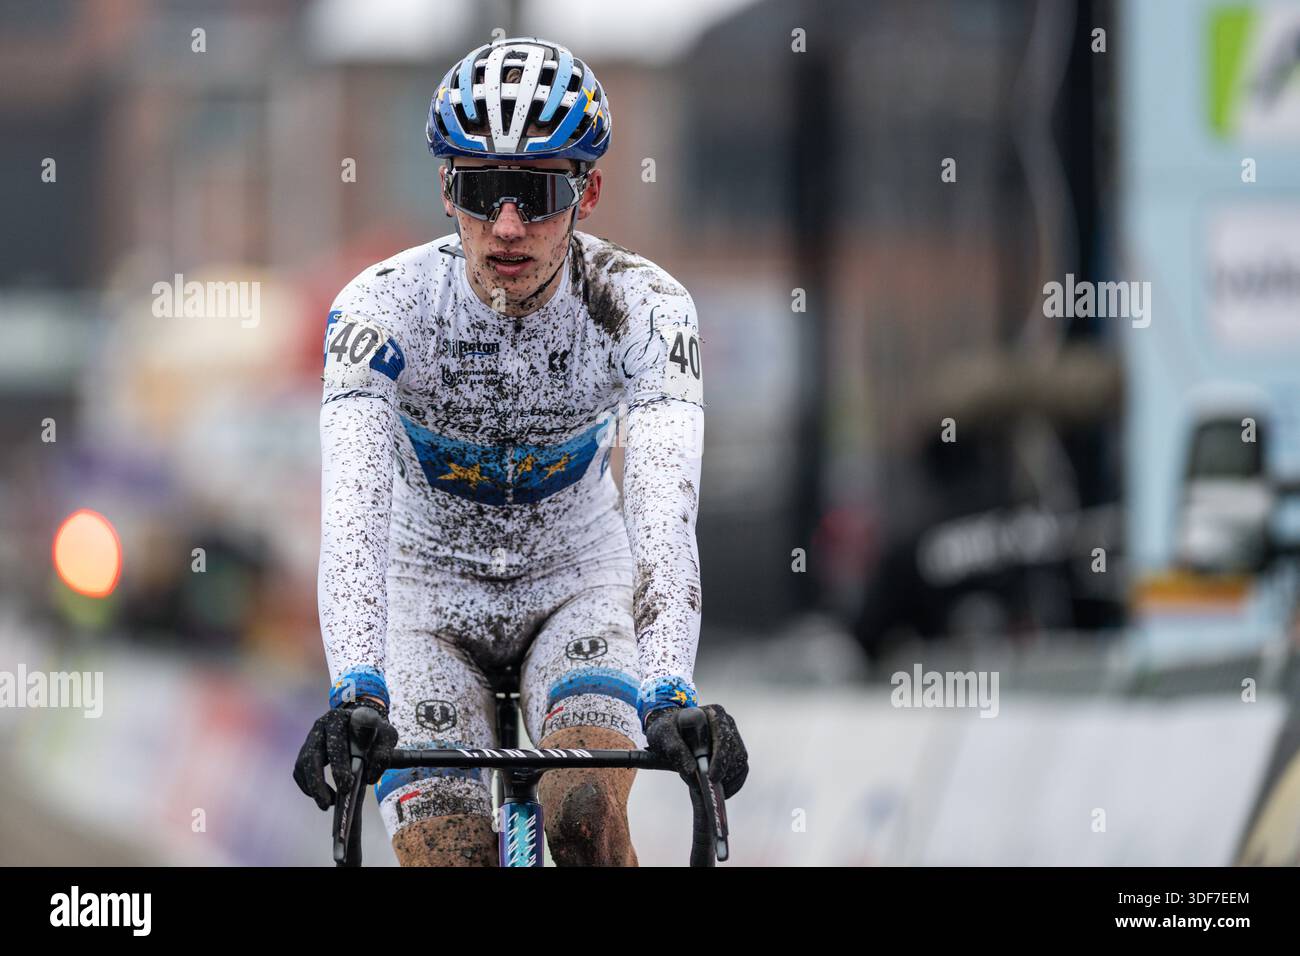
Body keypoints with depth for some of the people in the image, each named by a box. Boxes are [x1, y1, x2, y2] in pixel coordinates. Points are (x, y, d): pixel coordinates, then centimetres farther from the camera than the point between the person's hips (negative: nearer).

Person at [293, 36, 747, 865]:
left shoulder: (644, 307, -24)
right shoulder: (384, 306, -25)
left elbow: (664, 507, -36)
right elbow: (353, 509, -38)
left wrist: (670, 692, -51)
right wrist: (356, 691, -53)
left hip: (576, 588, 0)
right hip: (431, 600, 0)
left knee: (587, 813, -27)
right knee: (444, 853, -17)